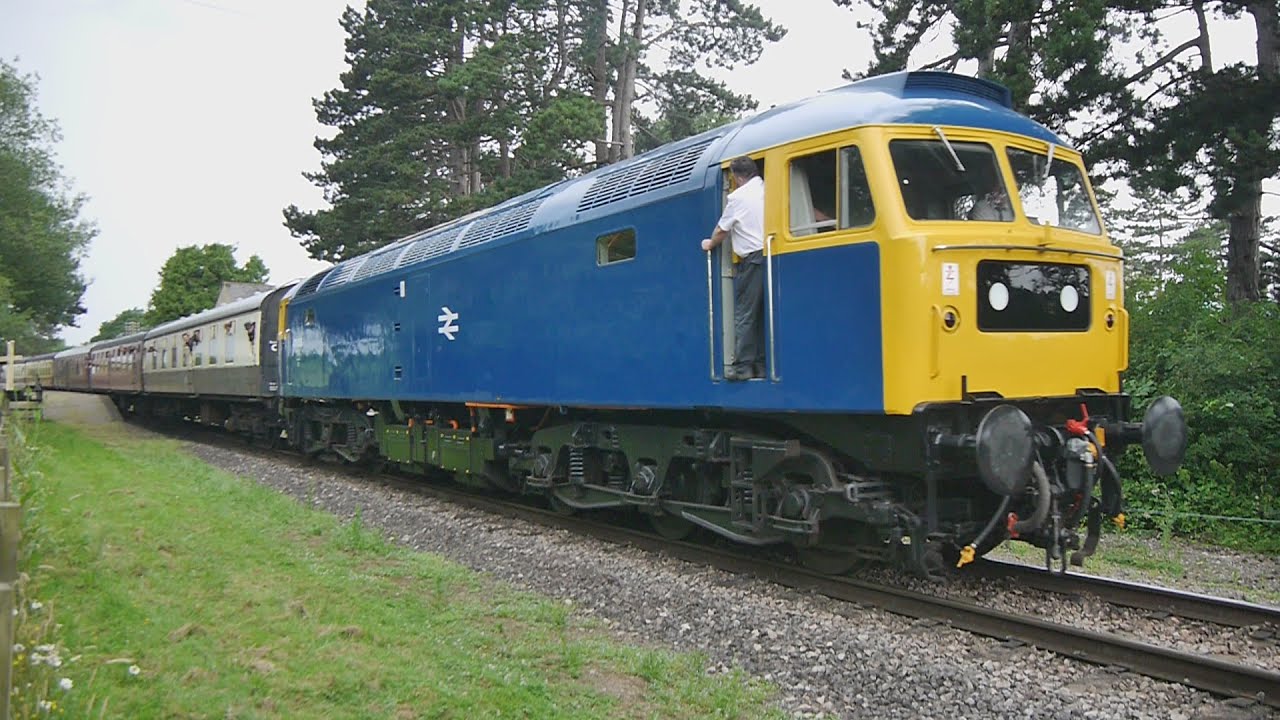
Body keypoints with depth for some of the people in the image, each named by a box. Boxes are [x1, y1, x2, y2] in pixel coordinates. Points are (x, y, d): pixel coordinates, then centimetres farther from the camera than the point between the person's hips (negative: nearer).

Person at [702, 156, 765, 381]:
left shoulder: (738, 197, -6)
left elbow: (722, 230, 2)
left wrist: (710, 244, 21)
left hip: (752, 259, -6)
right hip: (770, 256, 6)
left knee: (744, 314, -2)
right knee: (763, 313, 9)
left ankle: (743, 365, -3)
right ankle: (762, 364, 10)